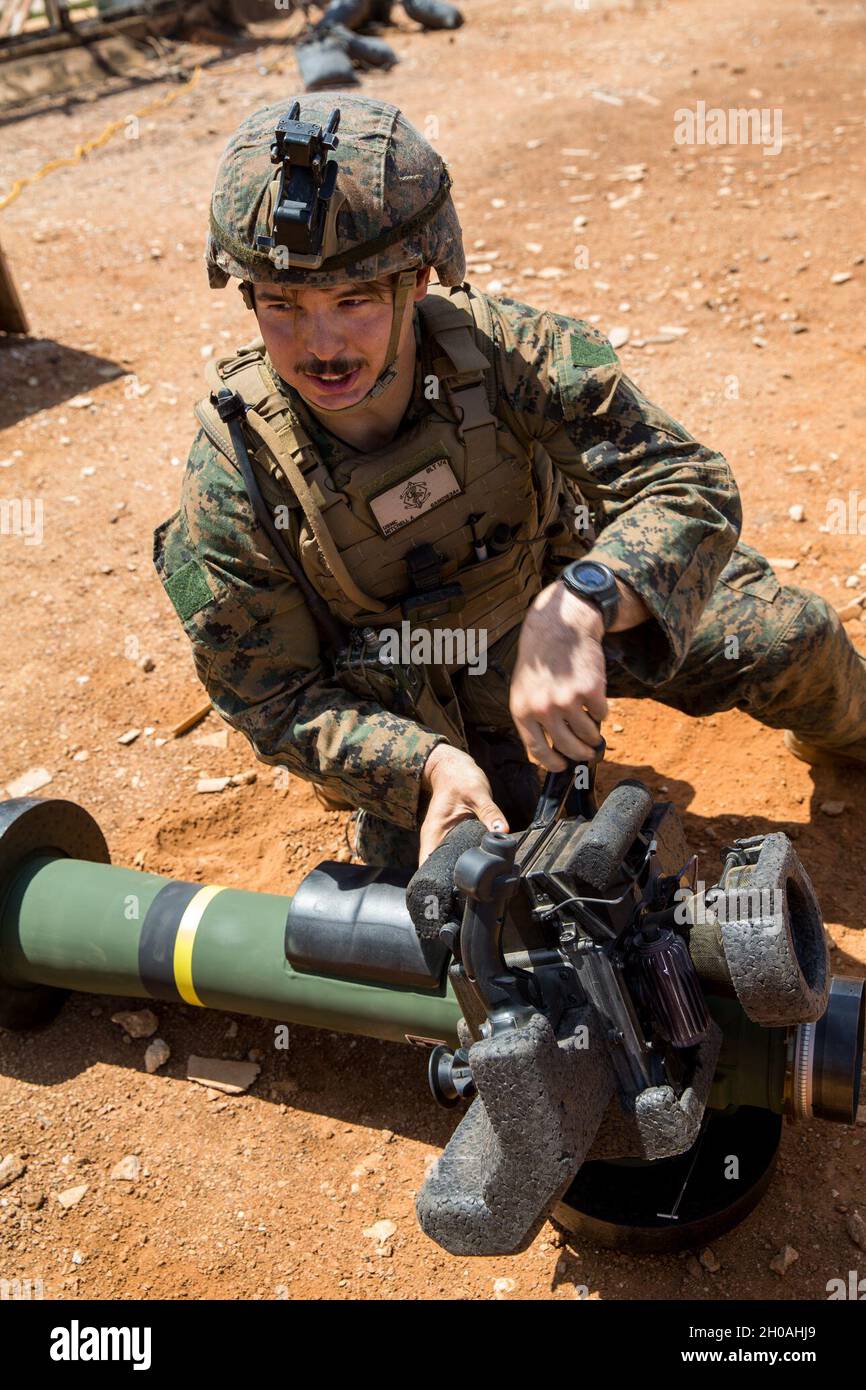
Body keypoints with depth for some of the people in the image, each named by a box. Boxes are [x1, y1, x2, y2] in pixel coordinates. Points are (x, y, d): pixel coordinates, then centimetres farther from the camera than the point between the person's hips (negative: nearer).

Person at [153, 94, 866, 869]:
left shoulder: (499, 349, -29)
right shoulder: (234, 476, -28)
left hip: (559, 601, 1)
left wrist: (577, 609, -52)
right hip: (419, 713, -1)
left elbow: (693, 486, -32)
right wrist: (427, 763, -36)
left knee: (795, 637, -2)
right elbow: (277, 703, -19)